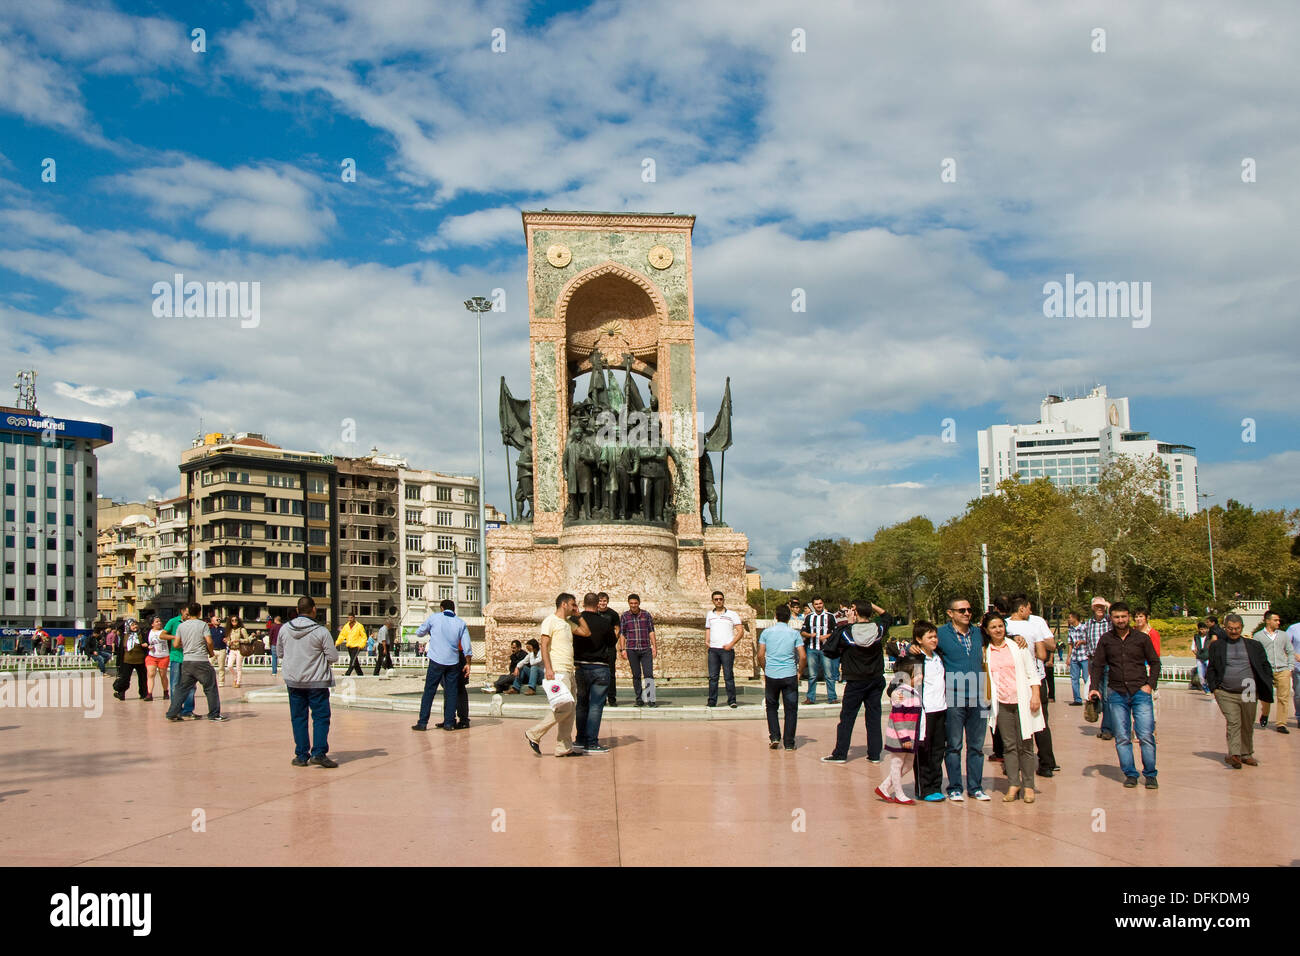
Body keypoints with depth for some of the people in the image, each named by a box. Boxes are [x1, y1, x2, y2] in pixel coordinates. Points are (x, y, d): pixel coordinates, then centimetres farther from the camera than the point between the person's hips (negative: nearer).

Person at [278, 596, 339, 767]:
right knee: (321, 717, 3)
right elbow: (333, 657, -10)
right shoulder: (321, 631, -13)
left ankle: (301, 755, 12)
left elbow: (280, 652, 13)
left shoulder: (284, 629, -1)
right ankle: (319, 753, -7)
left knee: (298, 718, 11)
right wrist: (335, 648, 11)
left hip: (293, 681, 4)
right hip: (317, 682, -4)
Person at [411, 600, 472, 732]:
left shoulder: (434, 618, 3)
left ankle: (422, 722, 0)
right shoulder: (461, 623, 8)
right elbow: (467, 646, 3)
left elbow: (419, 633, 13)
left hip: (436, 661, -2)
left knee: (429, 691, 2)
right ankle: (449, 722, 7)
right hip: (453, 662, 2)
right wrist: (468, 663, 7)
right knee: (451, 692, 8)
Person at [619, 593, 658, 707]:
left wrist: (654, 646, 1)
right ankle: (639, 698, 13)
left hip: (646, 649, 0)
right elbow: (622, 634, 6)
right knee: (636, 675, 4)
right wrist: (623, 649, 0)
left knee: (649, 674, -9)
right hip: (632, 650, 0)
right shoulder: (624, 616, 5)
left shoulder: (646, 615, 7)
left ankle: (651, 699, -11)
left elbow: (651, 631, 8)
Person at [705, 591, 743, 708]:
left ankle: (732, 700, 0)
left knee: (728, 676, -5)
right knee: (713, 676, 1)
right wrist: (707, 641, 7)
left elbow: (740, 631, 1)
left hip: (727, 649, -3)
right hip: (713, 650, 3)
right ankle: (712, 701, 5)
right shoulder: (709, 614, 16)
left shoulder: (732, 614, 5)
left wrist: (731, 644, -8)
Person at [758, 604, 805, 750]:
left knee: (771, 707, 17)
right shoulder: (794, 634, 0)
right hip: (790, 676, -1)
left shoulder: (766, 632, 2)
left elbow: (760, 655, 0)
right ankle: (789, 743, 6)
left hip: (771, 675, 1)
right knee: (791, 709, 7)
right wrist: (799, 672, 9)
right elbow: (803, 656, -5)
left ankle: (774, 737, 5)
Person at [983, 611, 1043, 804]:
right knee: (1008, 745, 2)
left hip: (1022, 701, -2)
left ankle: (1028, 786, 6)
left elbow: (1032, 673, 3)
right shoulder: (985, 652, 8)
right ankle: (1013, 784, 8)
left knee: (1025, 744, 0)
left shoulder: (1017, 646, 3)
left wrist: (1035, 695, -6)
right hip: (1001, 703, 2)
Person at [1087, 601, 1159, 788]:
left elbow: (1155, 662, 11)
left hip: (1140, 692, -2)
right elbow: (1097, 665, 12)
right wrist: (1094, 687, -1)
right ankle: (1130, 774, 12)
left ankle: (1150, 774, 6)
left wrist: (1150, 684, -2)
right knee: (1122, 738, 2)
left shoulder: (1141, 638, 5)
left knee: (1146, 736, -7)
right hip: (1116, 694, 2)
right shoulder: (1106, 640, 8)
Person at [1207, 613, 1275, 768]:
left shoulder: (1254, 646, 9)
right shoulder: (1217, 646, 7)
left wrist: (1264, 688, 4)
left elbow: (1266, 667, 14)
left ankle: (1246, 754, 25)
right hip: (1226, 694, -2)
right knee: (1233, 723, -14)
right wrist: (1214, 688, 0)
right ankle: (1234, 755, -19)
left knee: (1248, 726, 11)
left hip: (1248, 694, 2)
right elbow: (1211, 669, 10)